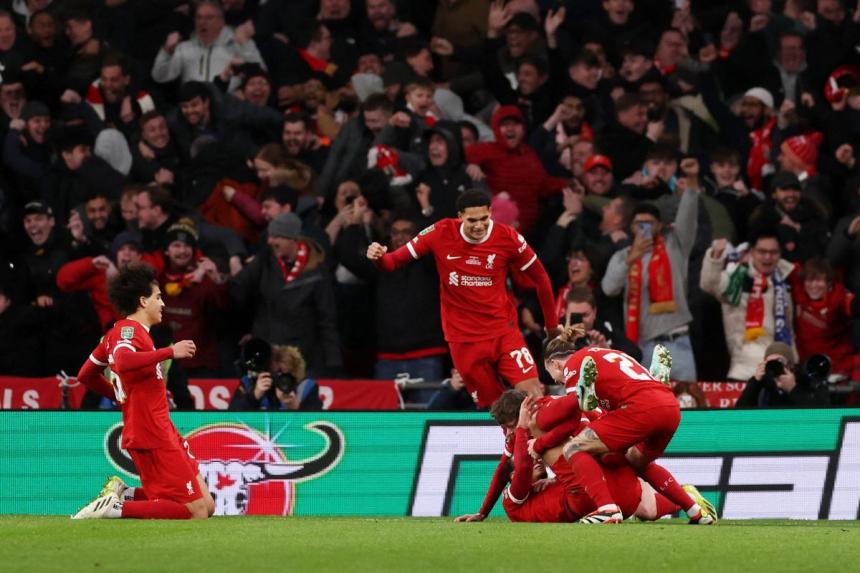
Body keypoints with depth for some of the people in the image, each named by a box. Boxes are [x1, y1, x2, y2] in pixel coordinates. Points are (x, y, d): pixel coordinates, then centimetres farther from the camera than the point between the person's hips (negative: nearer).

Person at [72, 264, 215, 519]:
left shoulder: (118, 331, 17)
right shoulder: (130, 330, -12)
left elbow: (86, 375, 25)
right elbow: (123, 362, -34)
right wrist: (170, 351, -28)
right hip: (152, 436, -10)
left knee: (206, 506, 8)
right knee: (197, 512, -13)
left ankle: (124, 494, 4)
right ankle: (115, 508, -16)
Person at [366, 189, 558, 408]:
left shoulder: (507, 238, -9)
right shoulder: (442, 233, -8)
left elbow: (540, 279, 3)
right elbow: (395, 261, -2)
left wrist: (552, 326, 9)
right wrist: (379, 257, -26)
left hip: (503, 330, 0)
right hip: (463, 338, 0)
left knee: (532, 391, -17)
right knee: (491, 406, -1)